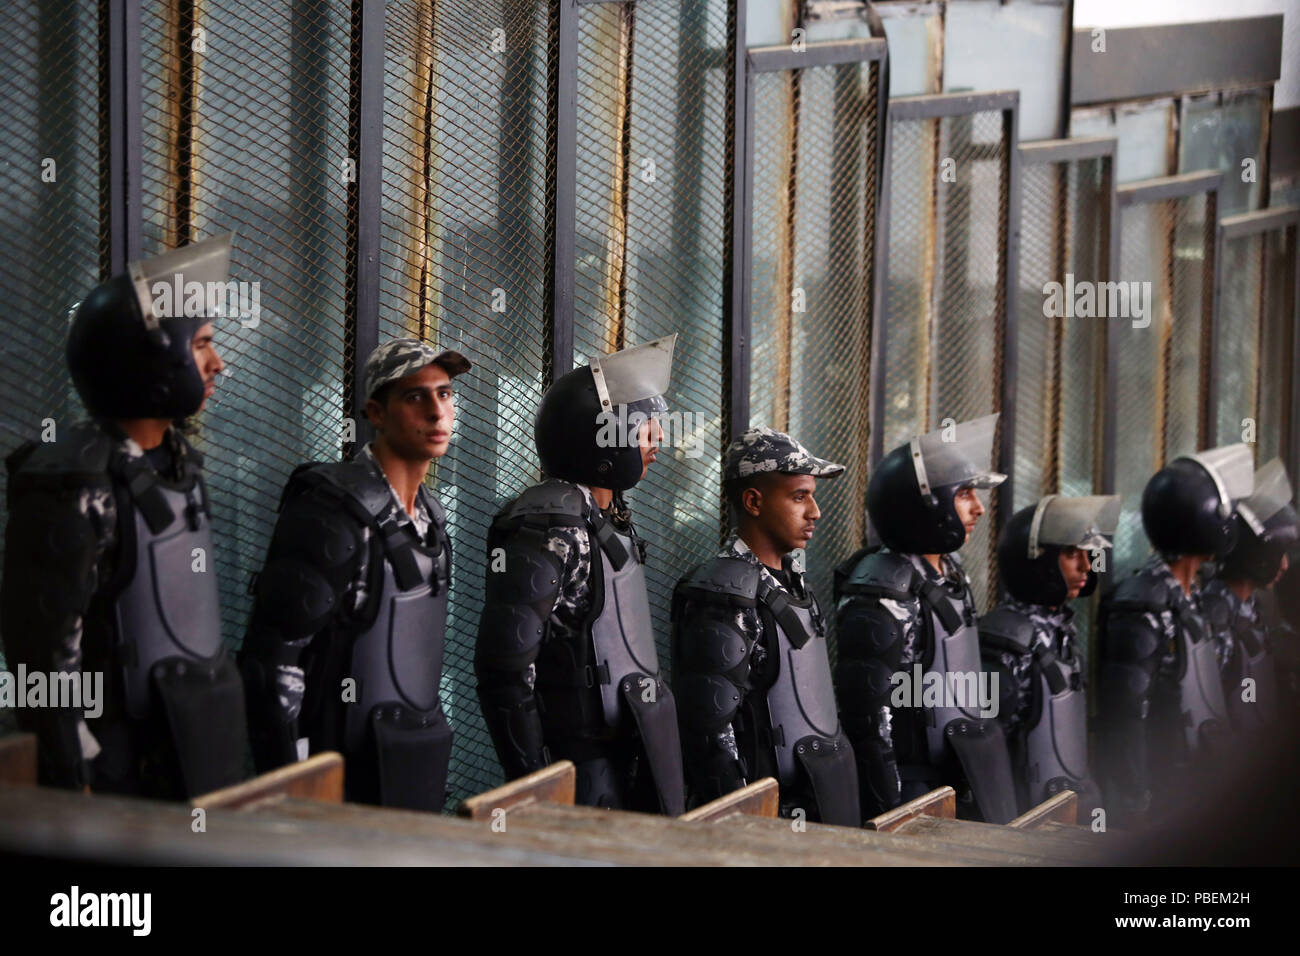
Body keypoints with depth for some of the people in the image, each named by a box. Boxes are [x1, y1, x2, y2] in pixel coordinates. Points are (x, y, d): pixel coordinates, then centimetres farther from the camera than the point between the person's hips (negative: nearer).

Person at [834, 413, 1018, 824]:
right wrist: (889, 811, -20)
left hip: (960, 786, 9)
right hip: (912, 788, -9)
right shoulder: (884, 593, -18)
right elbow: (867, 716, -20)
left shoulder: (951, 575, 12)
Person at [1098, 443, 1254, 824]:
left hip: (1197, 783, 9)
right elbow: (1124, 718, -22)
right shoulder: (1144, 609, -23)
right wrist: (1132, 806, -19)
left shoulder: (1186, 593, 7)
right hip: (1163, 793, -9)